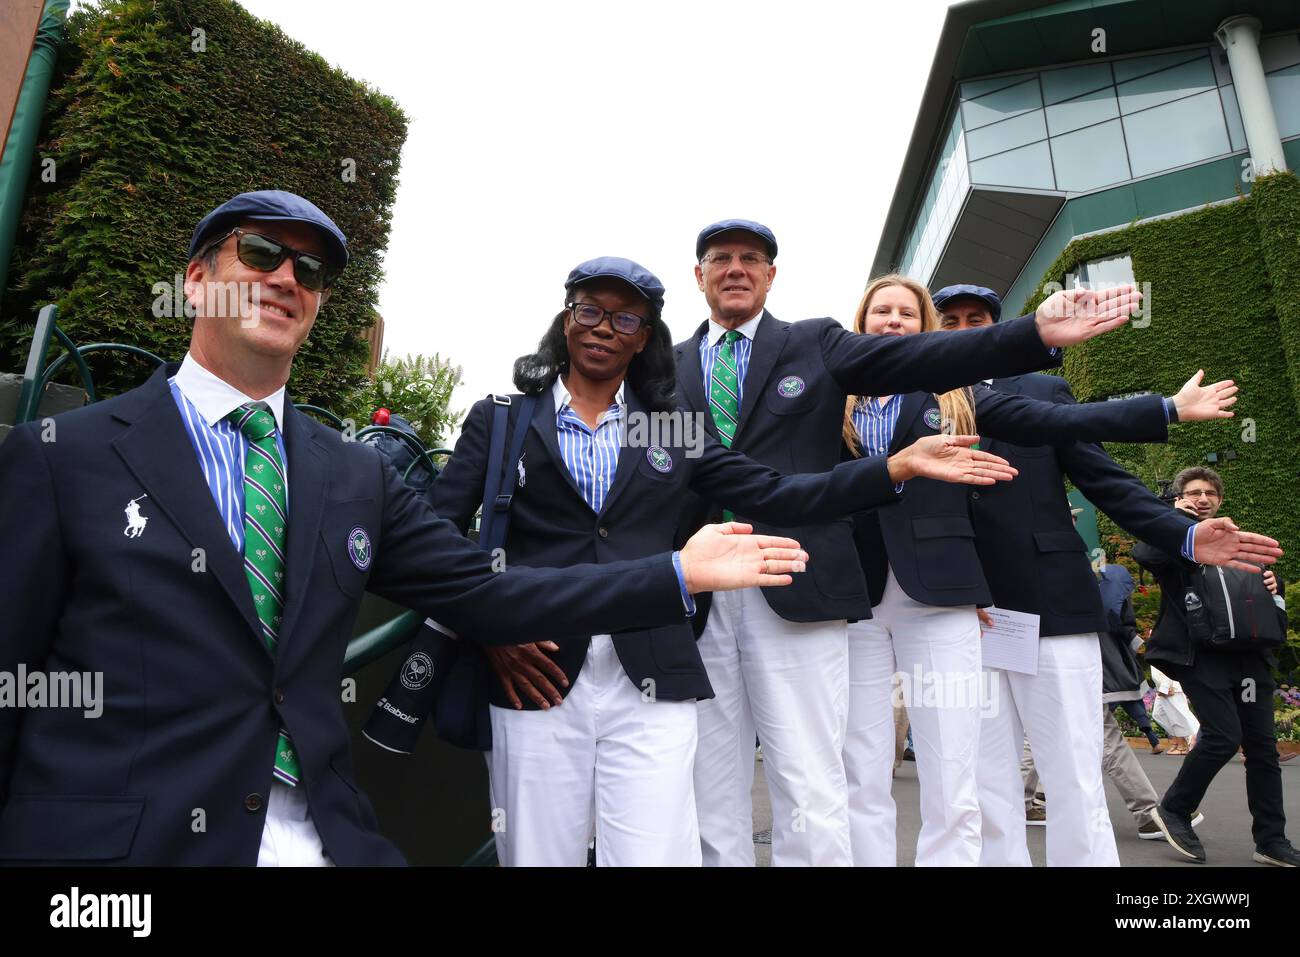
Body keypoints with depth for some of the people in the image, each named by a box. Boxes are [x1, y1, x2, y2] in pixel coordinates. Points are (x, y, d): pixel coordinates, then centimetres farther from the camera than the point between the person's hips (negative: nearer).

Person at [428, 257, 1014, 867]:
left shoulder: (673, 429, 12)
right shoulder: (499, 419, 8)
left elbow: (774, 497, 8)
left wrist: (900, 466, 1)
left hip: (650, 683, 1)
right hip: (536, 678, 0)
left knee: (655, 855, -2)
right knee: (538, 855, 7)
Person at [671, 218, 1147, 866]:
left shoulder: (815, 344, 10)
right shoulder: (669, 367, 15)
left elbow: (923, 358, -2)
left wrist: (1037, 332, -14)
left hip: (796, 592, -2)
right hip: (695, 597, 3)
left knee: (810, 793, -1)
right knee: (710, 796, 10)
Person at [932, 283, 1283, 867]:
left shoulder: (1046, 393, 13)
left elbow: (1105, 480, 6)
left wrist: (1185, 536, -8)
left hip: (1051, 605, -1)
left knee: (1076, 789, 0)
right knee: (987, 792, 6)